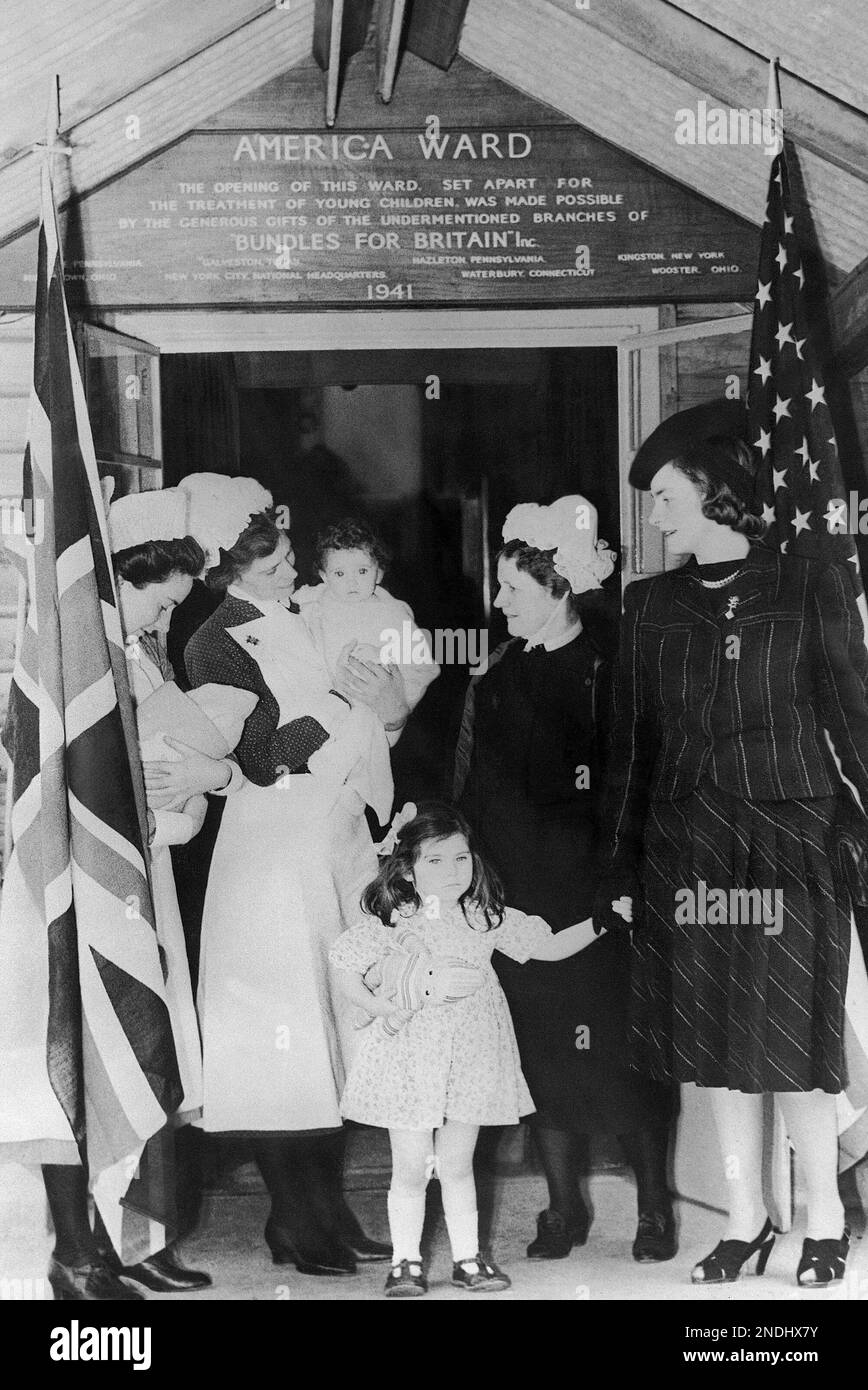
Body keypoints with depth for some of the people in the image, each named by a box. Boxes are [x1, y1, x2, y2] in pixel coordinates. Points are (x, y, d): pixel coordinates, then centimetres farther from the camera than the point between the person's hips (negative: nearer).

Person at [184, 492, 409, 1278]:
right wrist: (347, 703, -16)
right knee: (284, 1041, -2)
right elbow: (262, 757, -15)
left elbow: (361, 738, 18)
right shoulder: (218, 645, -6)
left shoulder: (307, 624, 14)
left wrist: (390, 711, -2)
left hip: (343, 845, 7)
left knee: (337, 1035, 10)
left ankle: (330, 1213, 20)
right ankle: (295, 1226, 10)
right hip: (274, 854, -7)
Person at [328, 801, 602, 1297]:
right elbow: (345, 968, -3)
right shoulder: (391, 922, -7)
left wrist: (597, 924, -2)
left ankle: (468, 1257, 25)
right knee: (411, 1168, 4)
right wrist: (381, 1006, -15)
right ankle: (406, 1262, 19)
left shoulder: (487, 918, 2)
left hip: (470, 1060, 2)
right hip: (410, 1059, -2)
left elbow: (548, 947, 8)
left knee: (458, 1165, 12)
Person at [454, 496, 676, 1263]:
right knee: (542, 1049, 8)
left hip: (606, 896, -3)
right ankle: (564, 1207, 23)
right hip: (525, 902, 3)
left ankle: (655, 1207, 20)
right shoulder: (496, 682, 5)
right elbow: (474, 798, 5)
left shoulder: (616, 670, -5)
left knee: (625, 1046, 4)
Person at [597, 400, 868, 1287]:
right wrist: (619, 870, 4)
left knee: (792, 1042, 2)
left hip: (788, 841, -3)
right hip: (685, 846, 3)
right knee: (717, 1047, 8)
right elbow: (631, 744, 6)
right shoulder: (651, 605, 7)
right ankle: (746, 1221, 22)